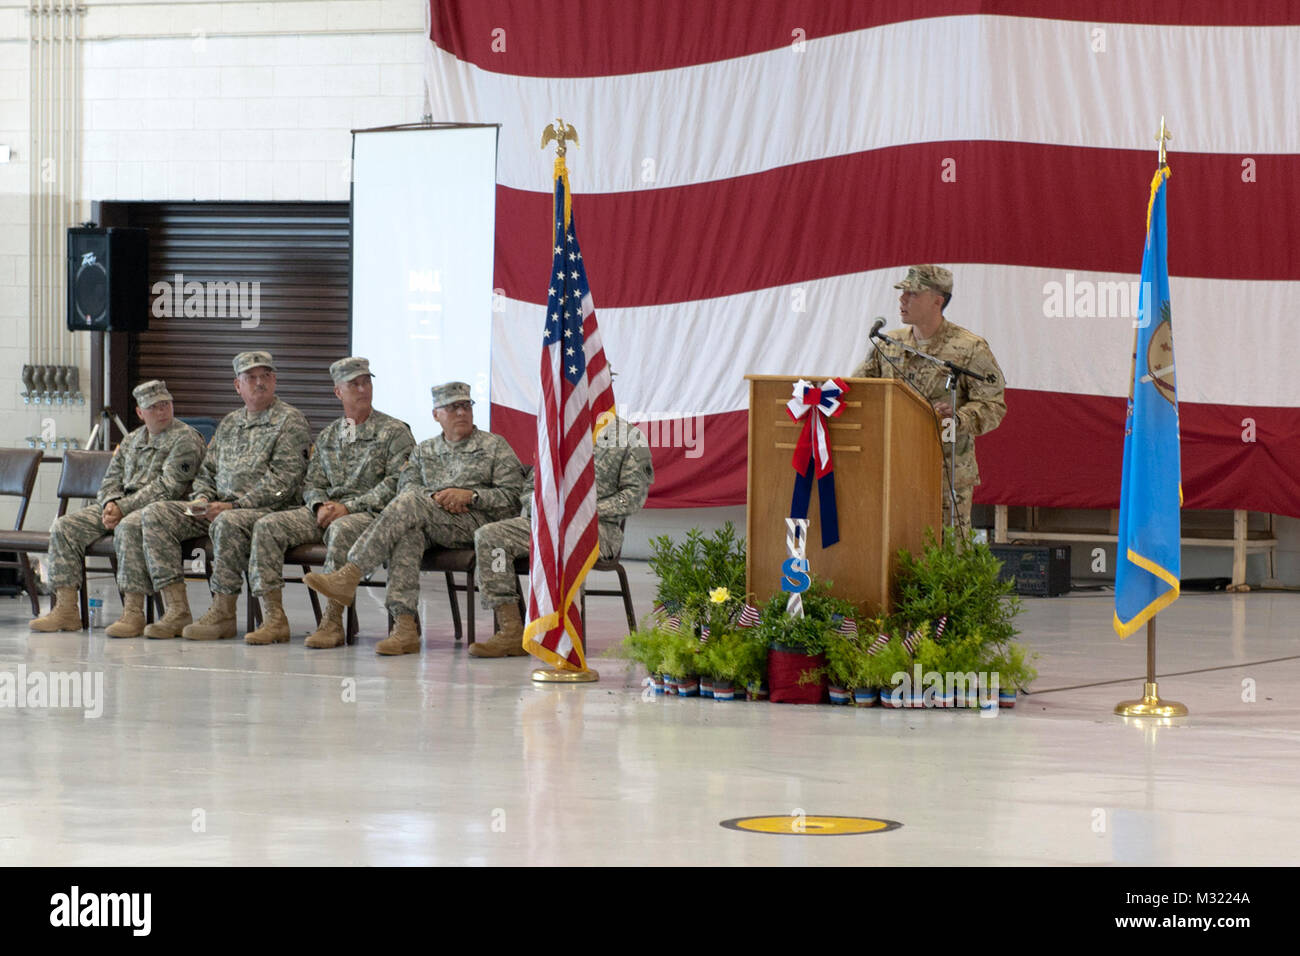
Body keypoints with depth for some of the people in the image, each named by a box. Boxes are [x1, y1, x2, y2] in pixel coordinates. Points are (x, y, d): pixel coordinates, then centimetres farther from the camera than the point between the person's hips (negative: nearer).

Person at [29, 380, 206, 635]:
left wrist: (123, 508, -17)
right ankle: (66, 609, -13)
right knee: (64, 526, -8)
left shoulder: (185, 439, -3)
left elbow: (167, 487, -14)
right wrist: (110, 503, -6)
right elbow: (111, 478, 19)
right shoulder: (131, 440, 22)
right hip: (119, 506, 8)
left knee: (128, 527, -40)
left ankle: (133, 612, -41)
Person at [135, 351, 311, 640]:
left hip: (269, 509, -8)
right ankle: (176, 611, -19)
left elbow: (282, 481, -12)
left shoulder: (290, 421, -1)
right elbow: (208, 471, 26)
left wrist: (234, 506, -18)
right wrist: (202, 499, 2)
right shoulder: (229, 424, 22)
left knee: (228, 522, -41)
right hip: (219, 507, 8)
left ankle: (223, 613, -30)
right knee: (156, 513, -10)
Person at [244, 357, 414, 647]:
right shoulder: (328, 436, 21)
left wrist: (348, 507, -16)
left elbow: (396, 484, -8)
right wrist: (320, 506, -6)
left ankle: (333, 622, -38)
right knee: (267, 525, -16)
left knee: (341, 529, -40)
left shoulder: (394, 432, 3)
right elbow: (312, 482, 19)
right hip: (327, 511, 6)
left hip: (371, 513, -6)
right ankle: (275, 618, -20)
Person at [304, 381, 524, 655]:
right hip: (430, 524, 4)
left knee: (410, 502, -30)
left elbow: (510, 496, 5)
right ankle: (404, 626, -45)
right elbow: (407, 485, 10)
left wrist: (470, 495, -9)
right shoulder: (424, 451, 27)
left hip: (477, 523, -4)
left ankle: (350, 574, -38)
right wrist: (435, 498, -10)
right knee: (406, 532, -35)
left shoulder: (495, 446, 14)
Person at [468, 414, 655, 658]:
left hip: (600, 526, -6)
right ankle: (511, 631, -22)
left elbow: (634, 495, -1)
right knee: (488, 536, -18)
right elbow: (531, 487, 22)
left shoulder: (630, 437, 6)